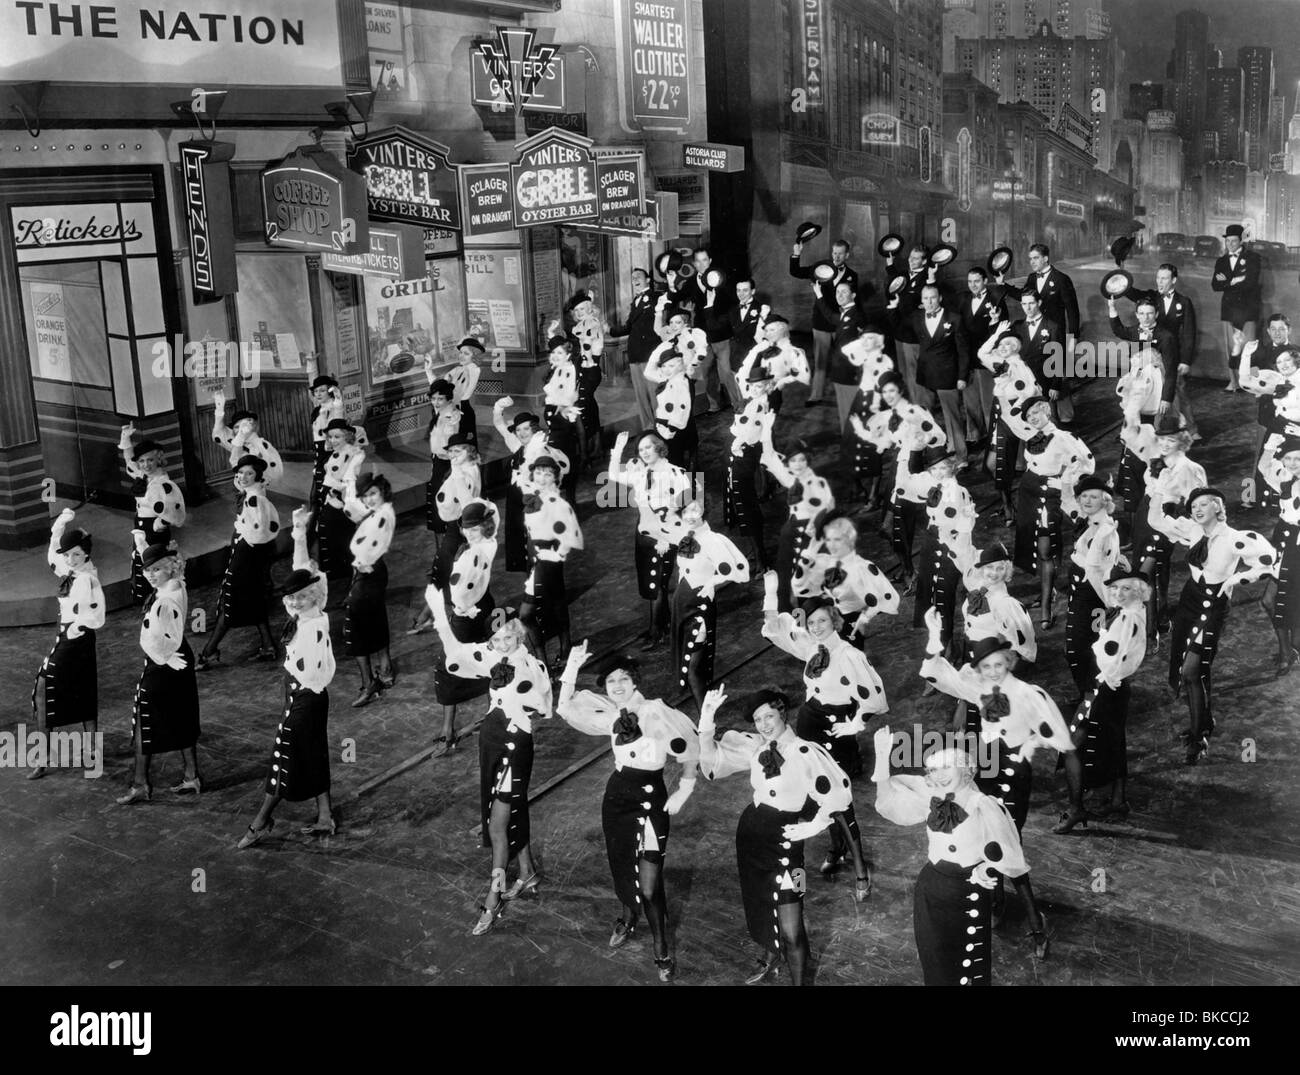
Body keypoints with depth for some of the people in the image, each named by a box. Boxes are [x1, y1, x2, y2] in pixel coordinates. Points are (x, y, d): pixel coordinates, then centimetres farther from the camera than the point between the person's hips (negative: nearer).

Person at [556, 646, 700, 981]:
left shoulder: (656, 711, -16)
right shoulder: (612, 717, 2)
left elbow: (690, 748, -9)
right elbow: (565, 710, 4)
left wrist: (683, 791, -5)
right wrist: (571, 668, -3)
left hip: (650, 799, -5)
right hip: (617, 795, 6)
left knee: (649, 884, -6)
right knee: (622, 867, 20)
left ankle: (662, 953, 12)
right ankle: (628, 920, 48)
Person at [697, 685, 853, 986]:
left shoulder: (805, 753, -17)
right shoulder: (754, 746, -1)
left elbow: (840, 793, -12)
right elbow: (712, 758, -4)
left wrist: (813, 826, -8)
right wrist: (707, 719, -18)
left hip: (784, 840, -6)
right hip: (751, 832, 6)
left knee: (791, 930, -6)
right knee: (760, 904, 26)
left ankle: (799, 981, 16)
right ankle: (769, 957, 53)